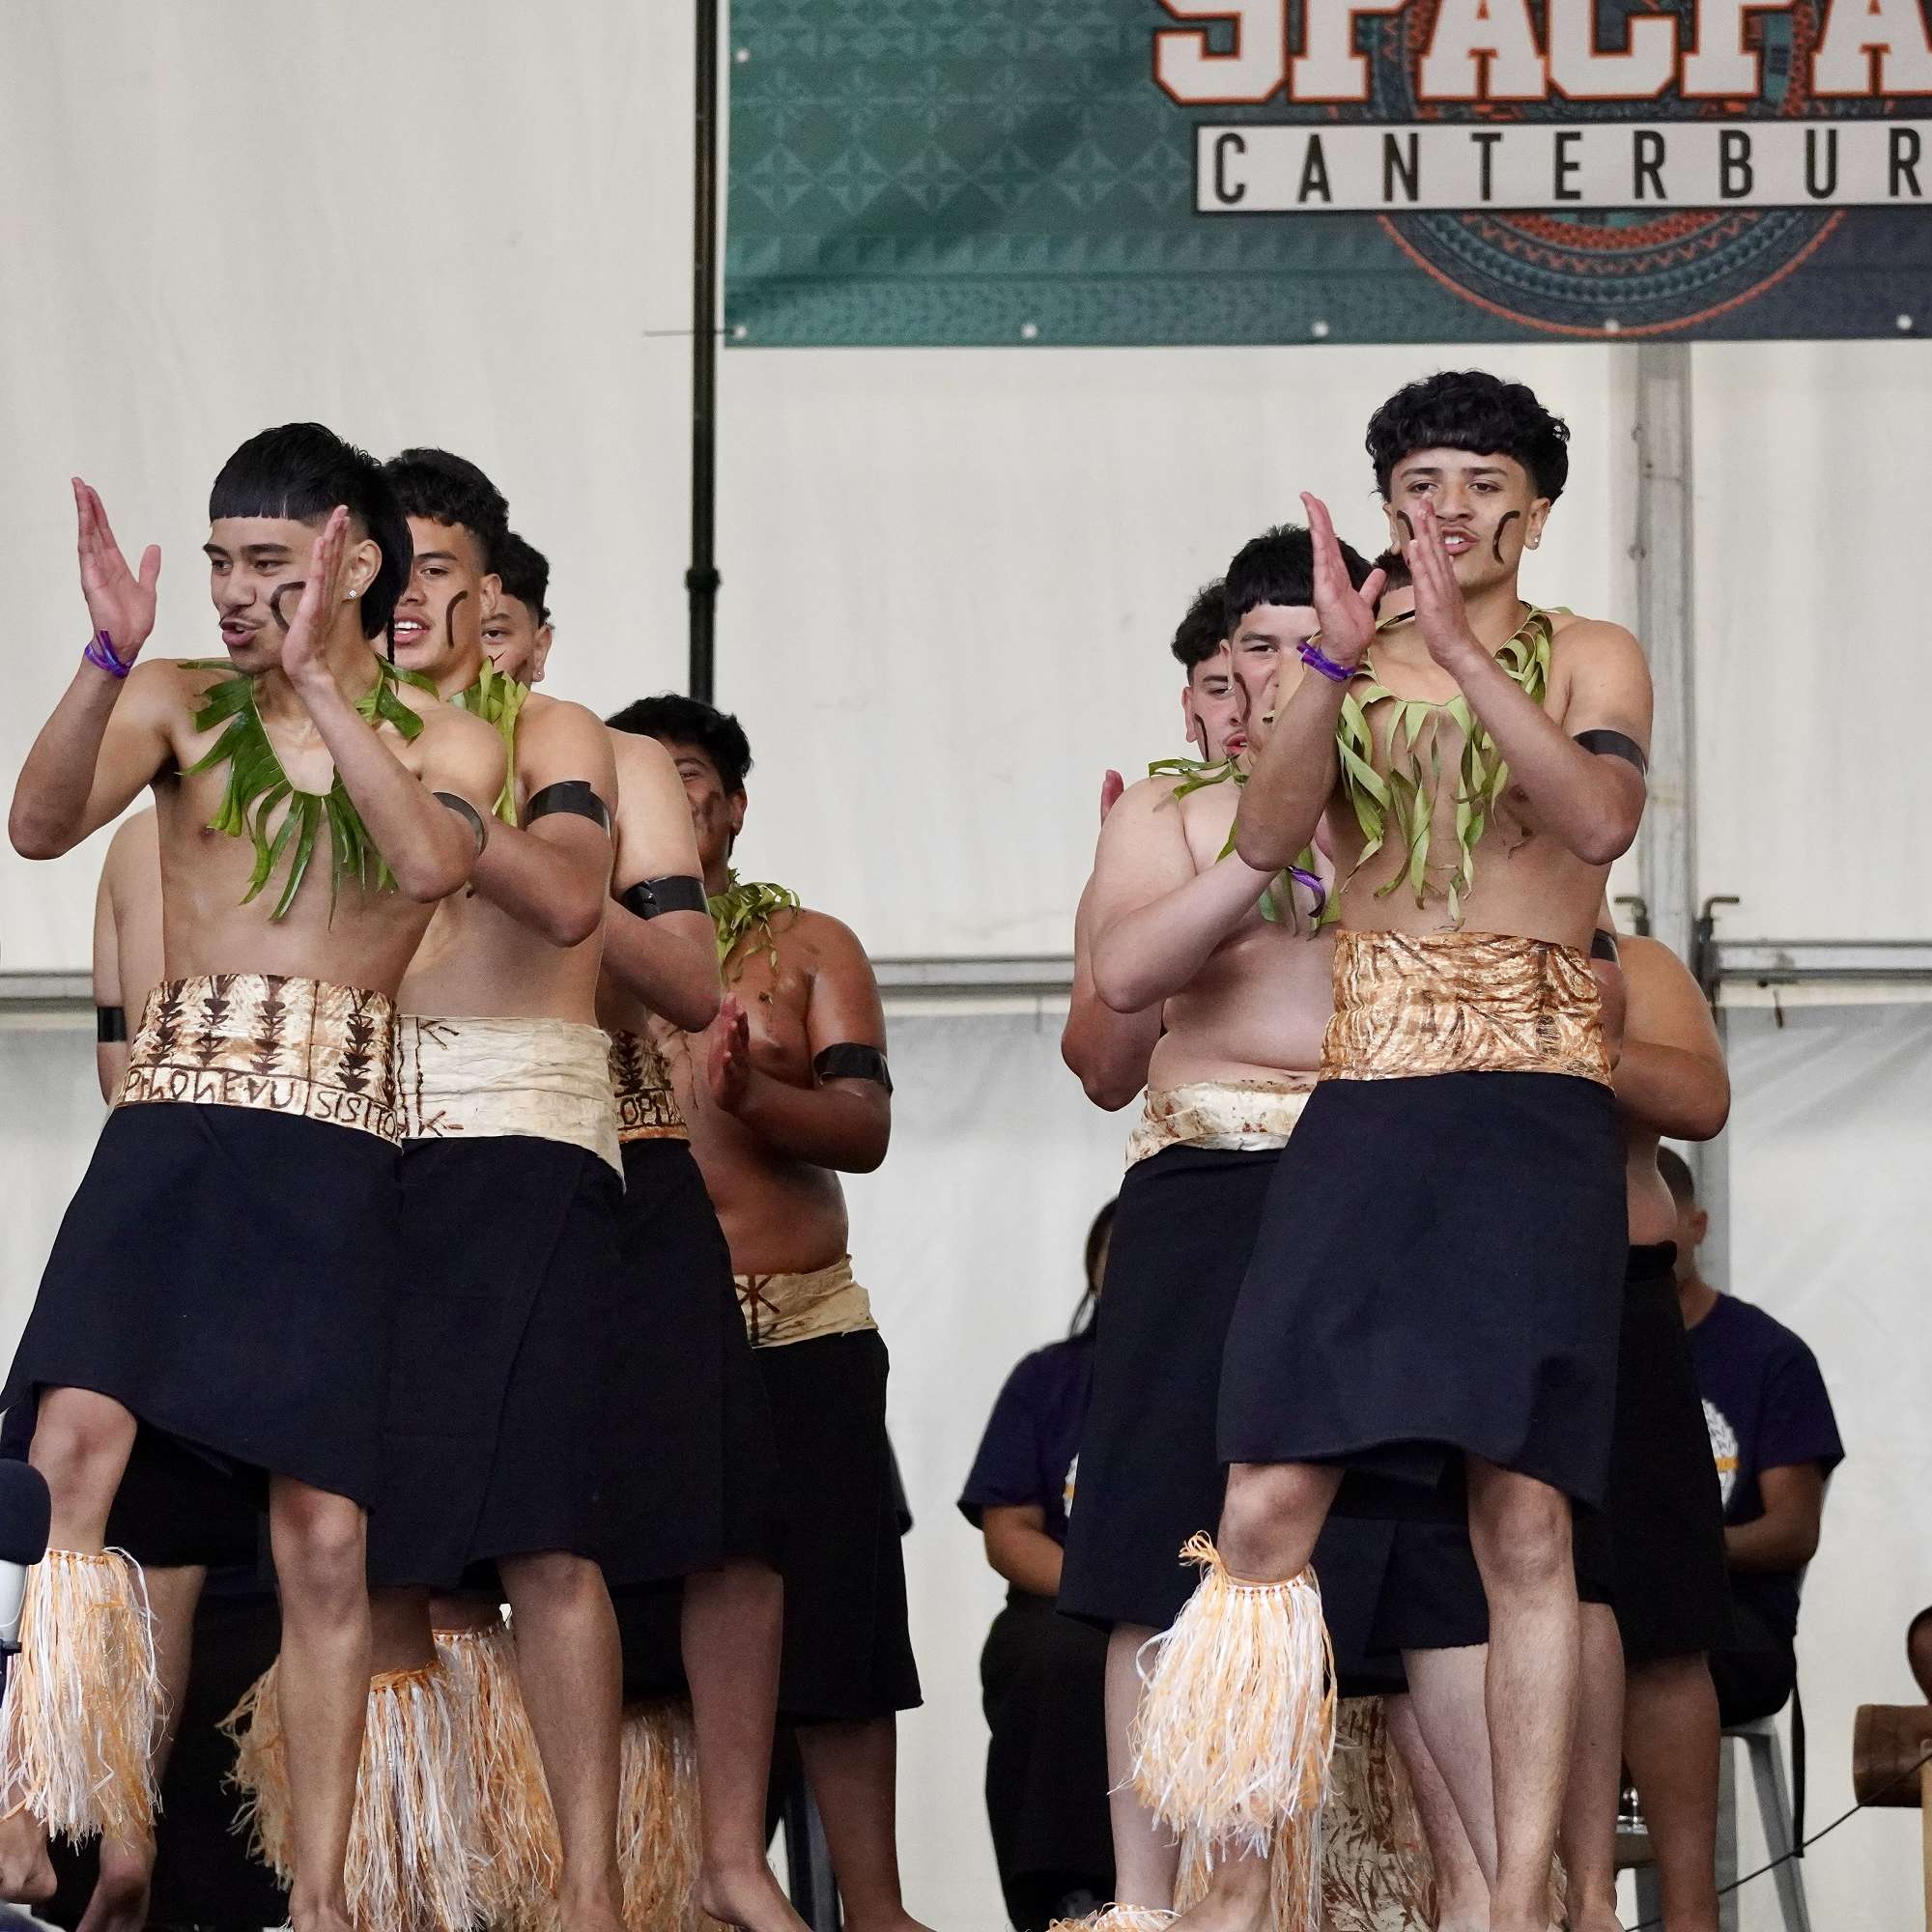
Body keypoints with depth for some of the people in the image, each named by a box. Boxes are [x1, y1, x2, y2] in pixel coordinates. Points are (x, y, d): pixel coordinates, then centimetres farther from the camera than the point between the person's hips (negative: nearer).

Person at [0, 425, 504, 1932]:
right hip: (172, 1118, -1)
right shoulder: (180, 707, 9)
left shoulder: (446, 743, 9)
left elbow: (430, 859, -14)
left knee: (326, 1538, 0)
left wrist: (318, 680, -16)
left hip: (335, 1145, 1)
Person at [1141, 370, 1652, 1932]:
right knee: (1267, 1512, -7)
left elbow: (1603, 818, -12)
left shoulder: (1591, 660, 8)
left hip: (1537, 1108, -2)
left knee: (1524, 1517, -7)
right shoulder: (1349, 667, 14)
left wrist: (1463, 657, -21)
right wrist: (1338, 661, -18)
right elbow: (1266, 838, -4)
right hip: (1364, 1102, 2)